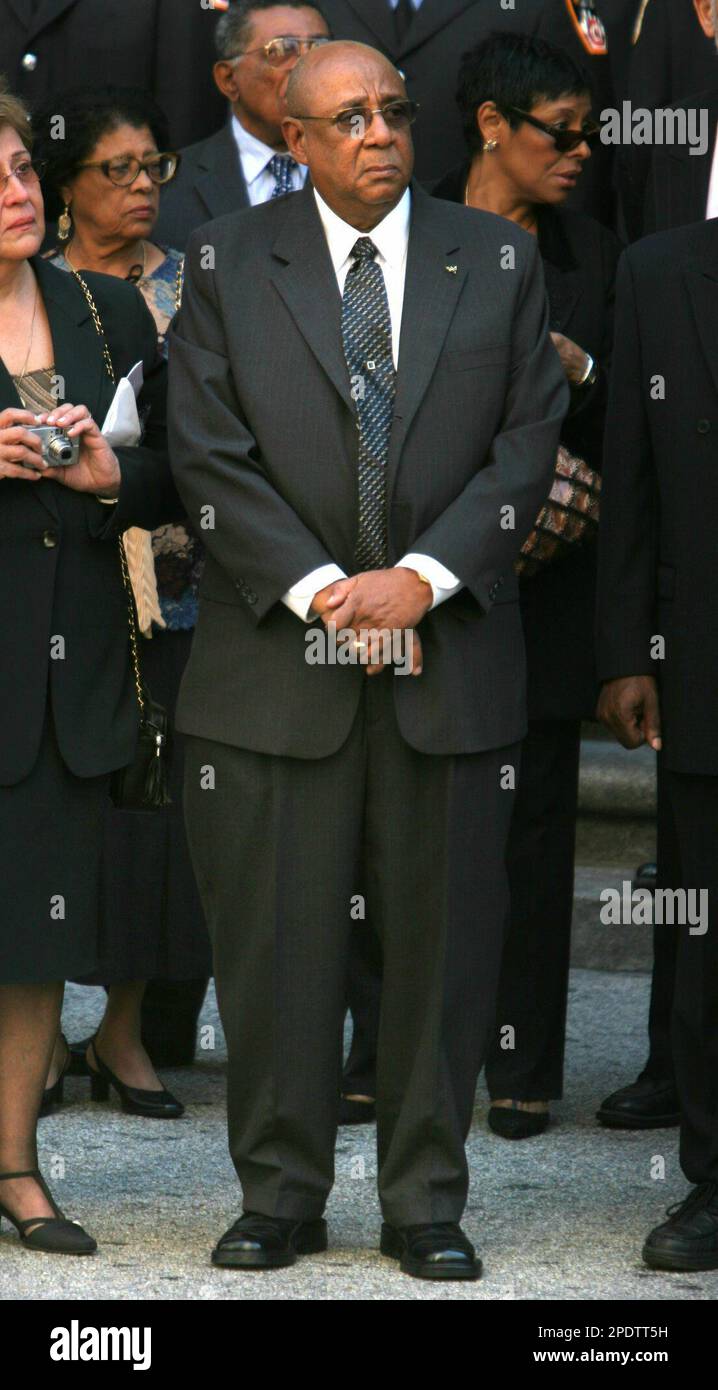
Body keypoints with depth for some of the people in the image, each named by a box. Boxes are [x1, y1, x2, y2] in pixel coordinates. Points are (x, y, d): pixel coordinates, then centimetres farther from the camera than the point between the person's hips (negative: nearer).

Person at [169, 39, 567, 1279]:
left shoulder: (497, 262, 8)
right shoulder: (226, 263, 5)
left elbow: (526, 447, 3)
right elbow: (211, 456, -1)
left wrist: (421, 577, -10)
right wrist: (319, 592, -11)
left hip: (450, 658, 1)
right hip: (277, 656, -1)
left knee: (442, 938, 4)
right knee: (273, 940, 1)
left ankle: (426, 1203, 14)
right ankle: (280, 1197, 13)